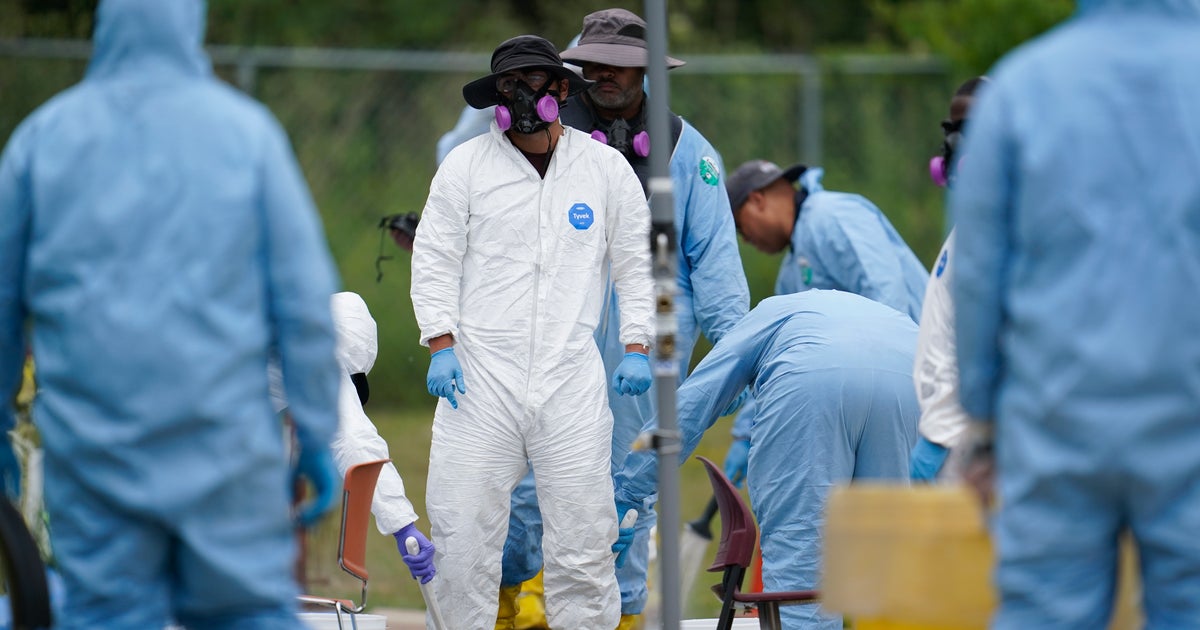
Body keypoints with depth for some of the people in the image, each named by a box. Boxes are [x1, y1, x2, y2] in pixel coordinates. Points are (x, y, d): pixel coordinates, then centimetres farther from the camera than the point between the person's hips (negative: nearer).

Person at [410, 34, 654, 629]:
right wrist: (441, 345, -5)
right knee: (462, 534, -5)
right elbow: (434, 261, 5)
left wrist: (636, 347, 6)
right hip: (480, 375, -1)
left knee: (582, 536, -1)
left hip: (572, 377, 1)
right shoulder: (465, 165, 4)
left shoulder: (606, 167, 8)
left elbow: (636, 261, 14)